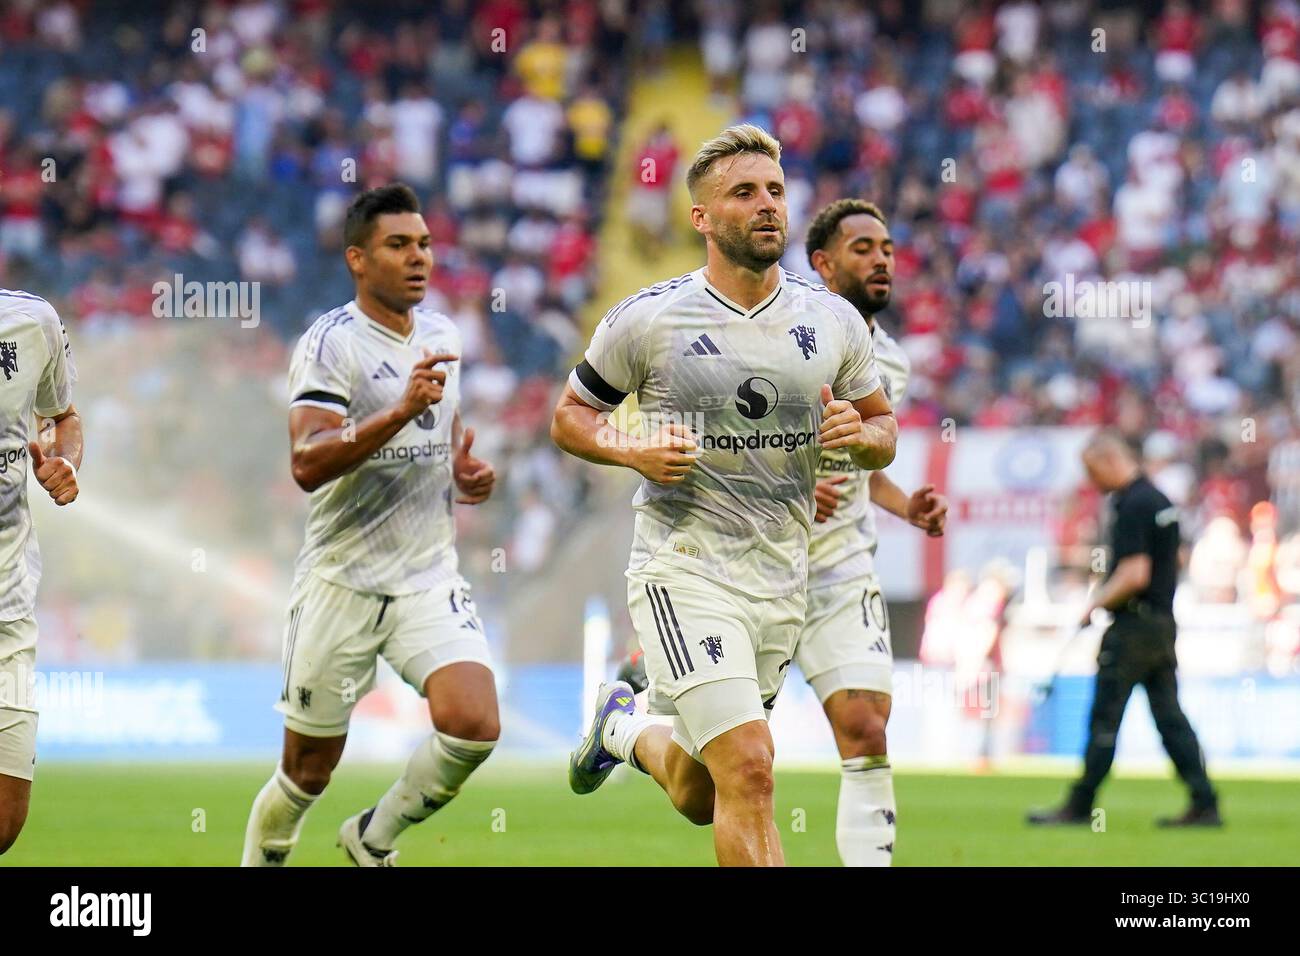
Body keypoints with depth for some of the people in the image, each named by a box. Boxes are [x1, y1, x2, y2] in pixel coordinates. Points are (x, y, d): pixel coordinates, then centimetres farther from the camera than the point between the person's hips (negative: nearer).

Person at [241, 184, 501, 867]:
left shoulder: (442, 336, 10)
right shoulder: (331, 342, -11)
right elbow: (307, 465, -24)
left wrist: (465, 475, 7)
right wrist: (400, 411, -34)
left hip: (430, 580, 5)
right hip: (342, 581, -5)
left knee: (473, 726, -17)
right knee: (310, 768, 4)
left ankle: (373, 838, 8)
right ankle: (261, 859, 33)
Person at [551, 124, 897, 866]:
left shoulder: (834, 323, 3)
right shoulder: (647, 320, -6)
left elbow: (885, 432, 14)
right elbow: (572, 415, 6)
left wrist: (860, 434, -10)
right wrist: (633, 452, -14)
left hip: (783, 578, 5)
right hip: (685, 573, -5)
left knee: (701, 798, 17)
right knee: (749, 771, -21)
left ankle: (627, 728, 49)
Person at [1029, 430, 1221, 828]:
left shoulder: (1133, 506, -16)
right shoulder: (1160, 500, 14)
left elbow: (1135, 575, -23)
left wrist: (1096, 605, -10)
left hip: (1132, 626, -9)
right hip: (1163, 623, 9)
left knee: (1105, 718, -2)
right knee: (1170, 716, 8)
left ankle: (1079, 807, 3)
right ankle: (1205, 805, 3)